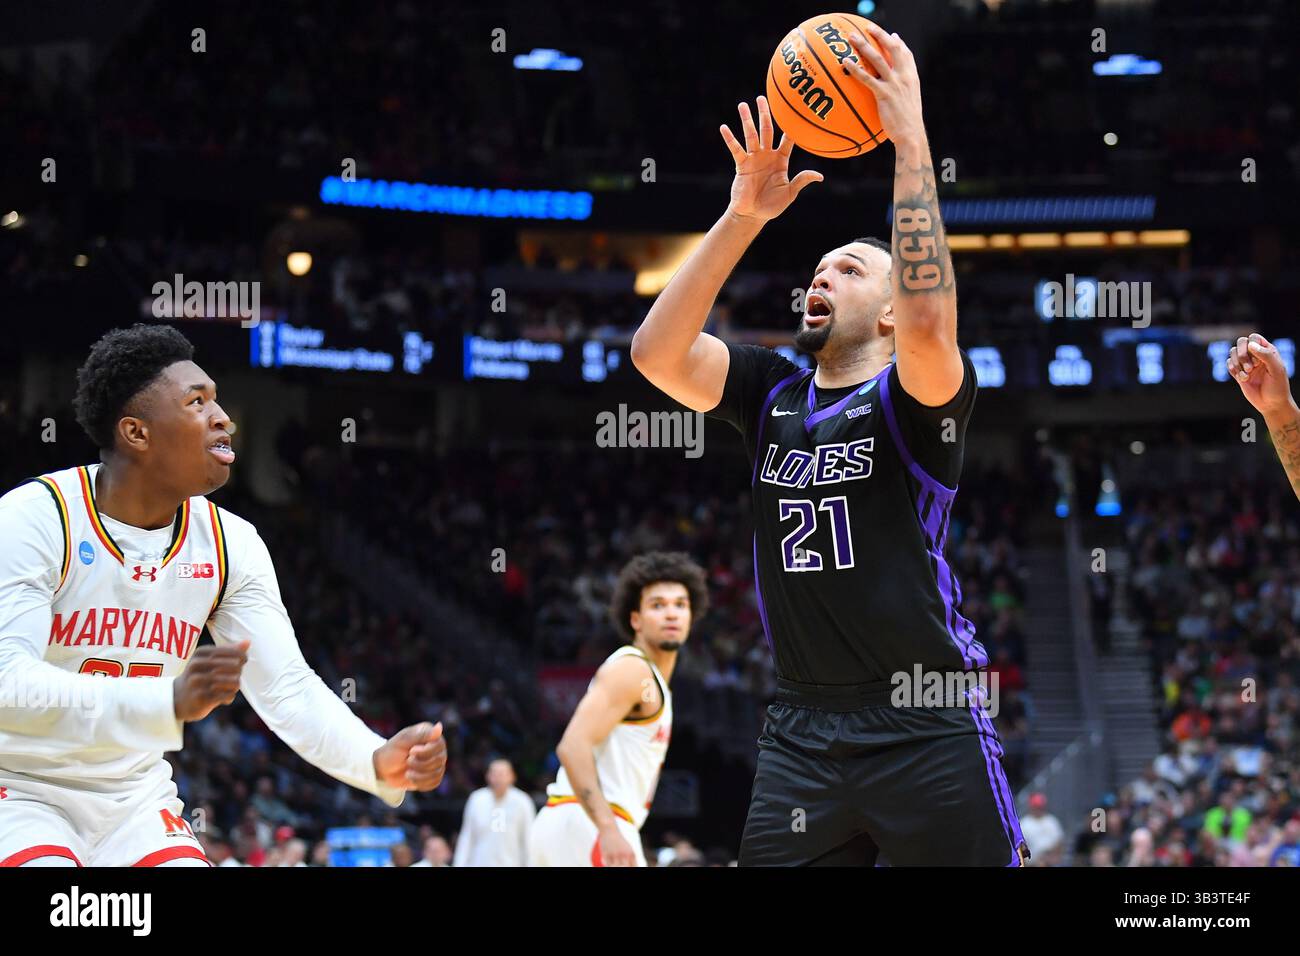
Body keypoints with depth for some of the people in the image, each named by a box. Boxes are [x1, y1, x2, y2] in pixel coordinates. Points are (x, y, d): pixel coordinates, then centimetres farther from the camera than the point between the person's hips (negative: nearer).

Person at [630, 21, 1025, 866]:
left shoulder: (913, 400, -3)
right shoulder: (772, 392, 12)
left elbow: (929, 324, -26)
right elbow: (657, 353, -2)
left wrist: (911, 140, -23)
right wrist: (744, 216, -7)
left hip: (929, 727, -5)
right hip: (801, 733, 5)